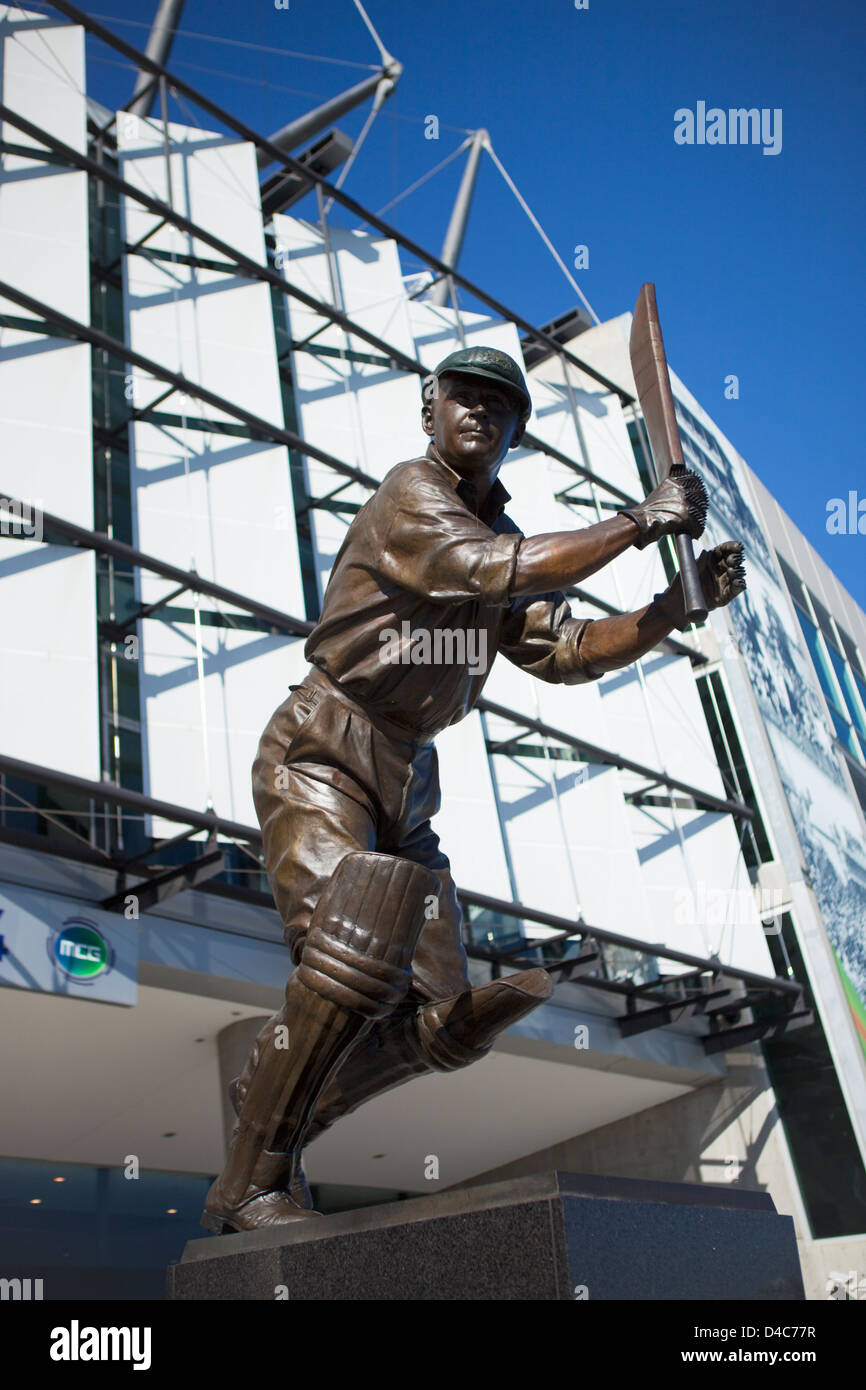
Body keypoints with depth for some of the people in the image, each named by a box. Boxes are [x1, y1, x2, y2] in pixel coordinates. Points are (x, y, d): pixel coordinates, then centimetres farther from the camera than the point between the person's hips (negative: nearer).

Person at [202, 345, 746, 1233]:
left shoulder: (499, 537, 18)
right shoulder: (410, 495, -6)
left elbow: (568, 651, 11)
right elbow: (502, 570, -24)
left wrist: (680, 604, -1)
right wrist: (641, 522, -17)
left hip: (406, 779, 8)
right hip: (321, 756, -8)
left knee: (445, 1024, 1)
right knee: (355, 958, -25)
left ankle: (277, 1100, 17)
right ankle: (251, 1184, -7)